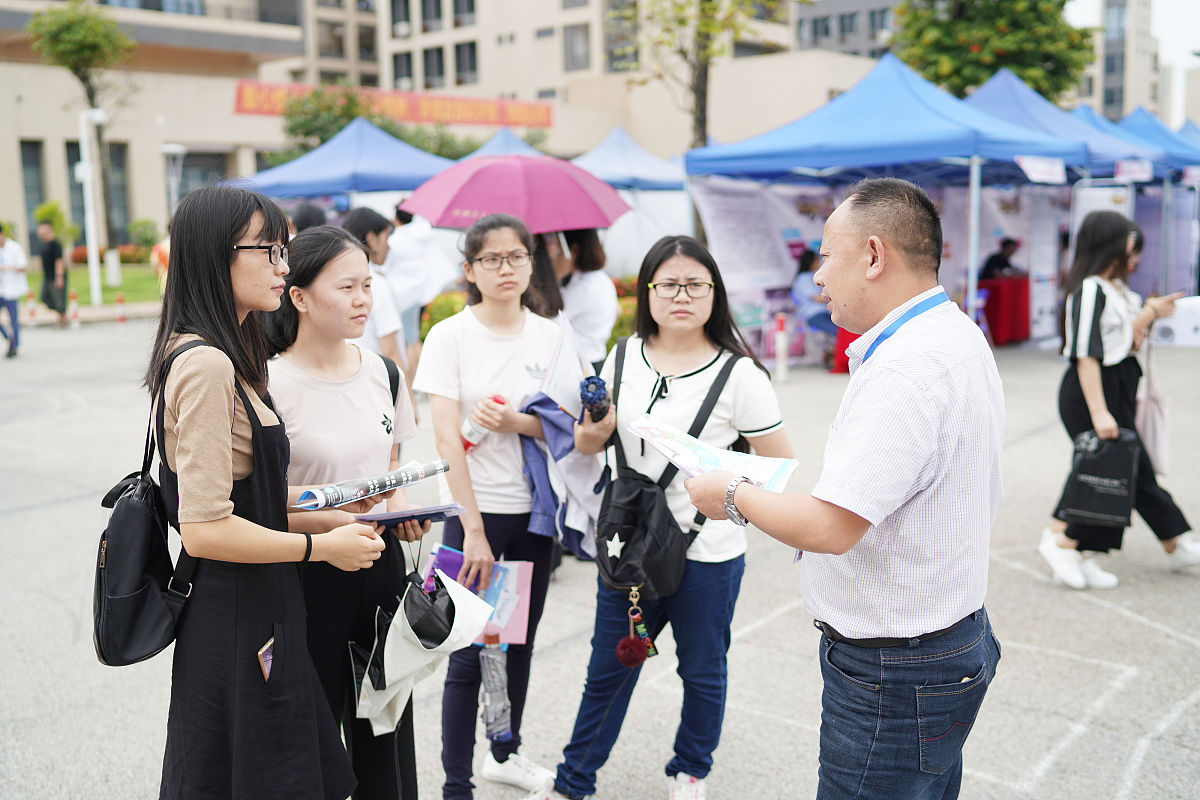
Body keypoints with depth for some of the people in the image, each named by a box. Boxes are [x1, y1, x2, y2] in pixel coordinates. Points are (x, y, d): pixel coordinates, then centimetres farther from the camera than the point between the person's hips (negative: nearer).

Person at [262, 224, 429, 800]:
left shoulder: (382, 373, 5)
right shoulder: (271, 384, -14)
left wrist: (400, 507, -1)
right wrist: (331, 520, -25)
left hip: (381, 564, 5)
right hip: (309, 576, -5)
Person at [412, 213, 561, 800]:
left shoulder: (550, 336, 5)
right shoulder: (450, 336, -7)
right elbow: (447, 438, -13)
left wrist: (515, 421, -18)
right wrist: (473, 529, -18)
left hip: (534, 510, 4)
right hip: (475, 510, -4)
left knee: (519, 640, 17)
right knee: (470, 653, -1)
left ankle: (505, 752, 37)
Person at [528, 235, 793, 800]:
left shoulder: (739, 375, -11)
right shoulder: (624, 358, 2)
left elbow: (782, 468, -9)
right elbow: (588, 444, 11)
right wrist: (594, 430, -11)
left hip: (707, 554, -3)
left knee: (702, 670, 16)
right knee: (607, 669, 16)